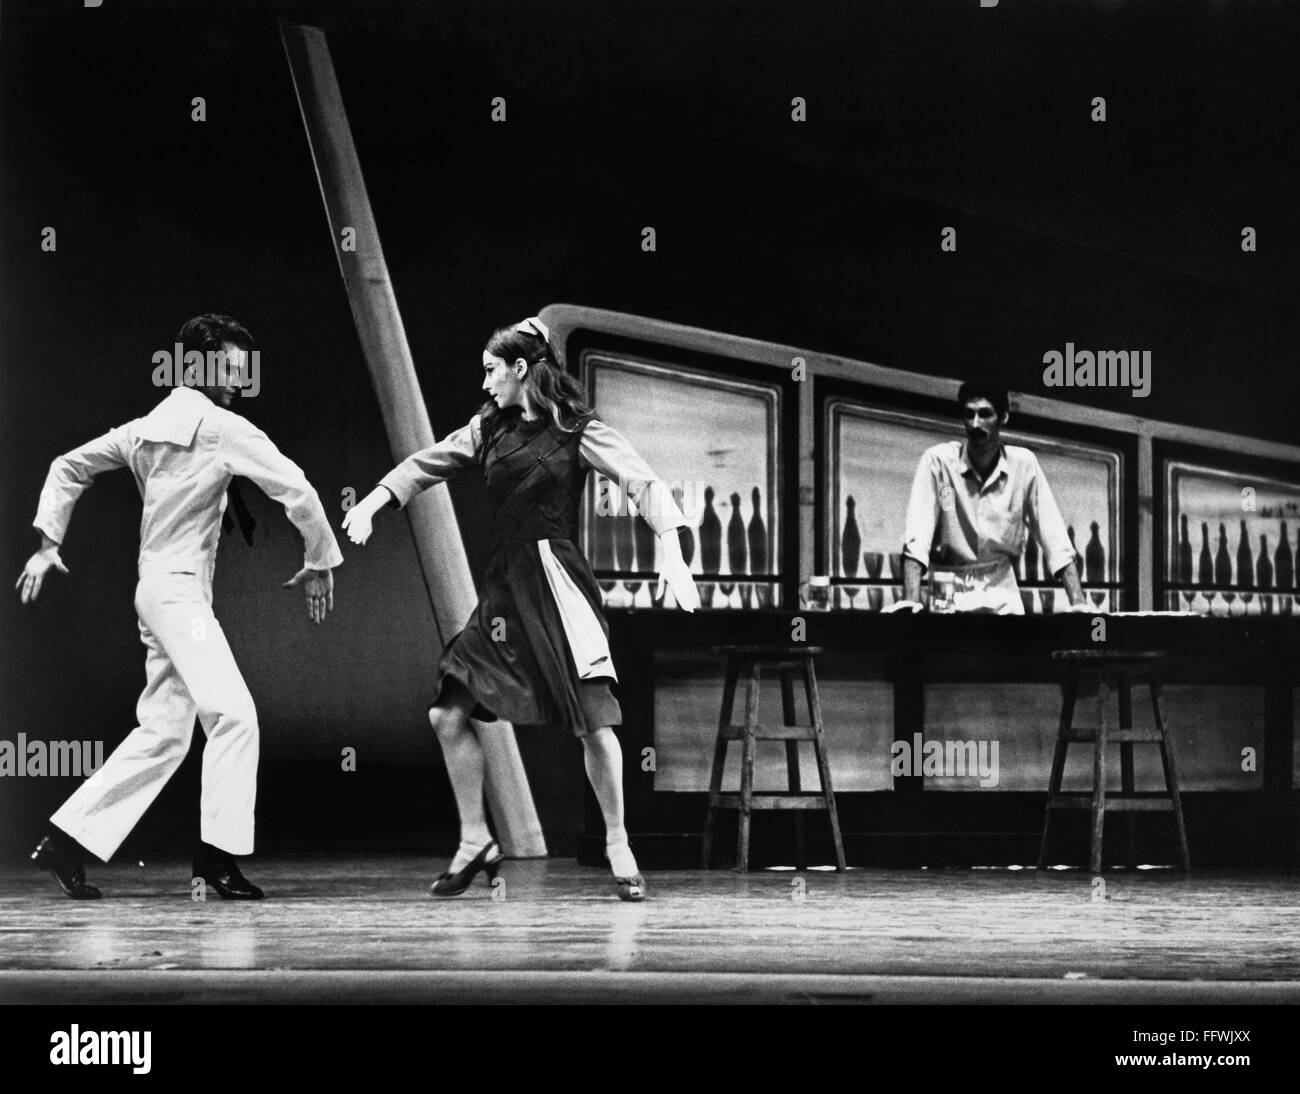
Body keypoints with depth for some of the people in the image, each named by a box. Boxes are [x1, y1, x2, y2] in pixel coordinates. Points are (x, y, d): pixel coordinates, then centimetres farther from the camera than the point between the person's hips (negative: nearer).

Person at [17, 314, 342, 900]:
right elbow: (296, 489, -9)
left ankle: (66, 838, 9)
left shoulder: (145, 429, 16)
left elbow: (68, 466, 25)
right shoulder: (222, 428, -8)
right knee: (233, 715, -15)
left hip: (156, 591, 9)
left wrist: (48, 540, 23)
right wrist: (319, 563, 3)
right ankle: (217, 851, -19)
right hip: (180, 588, -9)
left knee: (164, 733, 9)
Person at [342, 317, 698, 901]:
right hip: (503, 585, 6)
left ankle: (618, 846, 6)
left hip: (556, 583, -6)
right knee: (447, 712, 1)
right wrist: (373, 501, 3)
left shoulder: (578, 431, -5)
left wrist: (671, 551, -29)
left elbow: (645, 484, -14)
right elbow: (429, 463, 17)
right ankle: (475, 842, 13)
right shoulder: (490, 428, 12)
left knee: (594, 722, -10)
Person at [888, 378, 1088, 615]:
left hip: (1001, 596, 2)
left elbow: (1055, 541, -2)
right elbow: (916, 538, -14)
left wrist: (1078, 604, -13)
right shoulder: (938, 460, -8)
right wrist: (911, 601, -28)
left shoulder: (1024, 464, -2)